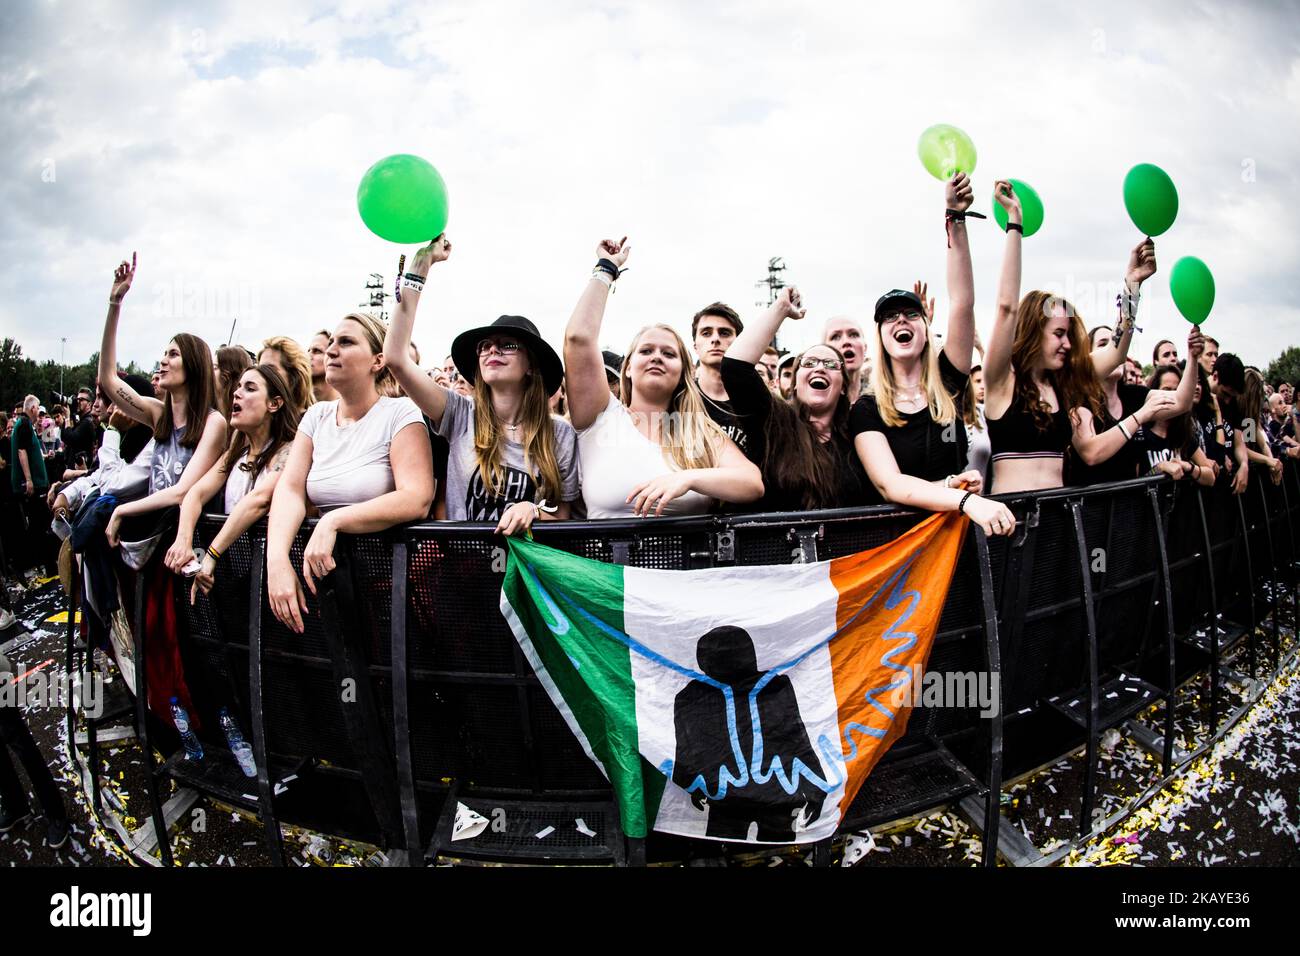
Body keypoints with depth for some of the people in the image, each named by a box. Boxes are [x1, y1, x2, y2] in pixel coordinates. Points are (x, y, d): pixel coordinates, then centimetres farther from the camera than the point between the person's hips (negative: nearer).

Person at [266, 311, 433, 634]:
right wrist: (277, 559, -17)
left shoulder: (400, 413, -4)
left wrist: (334, 521, -25)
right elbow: (290, 489, 0)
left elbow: (417, 500, -18)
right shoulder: (317, 416, 12)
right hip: (328, 566, 6)